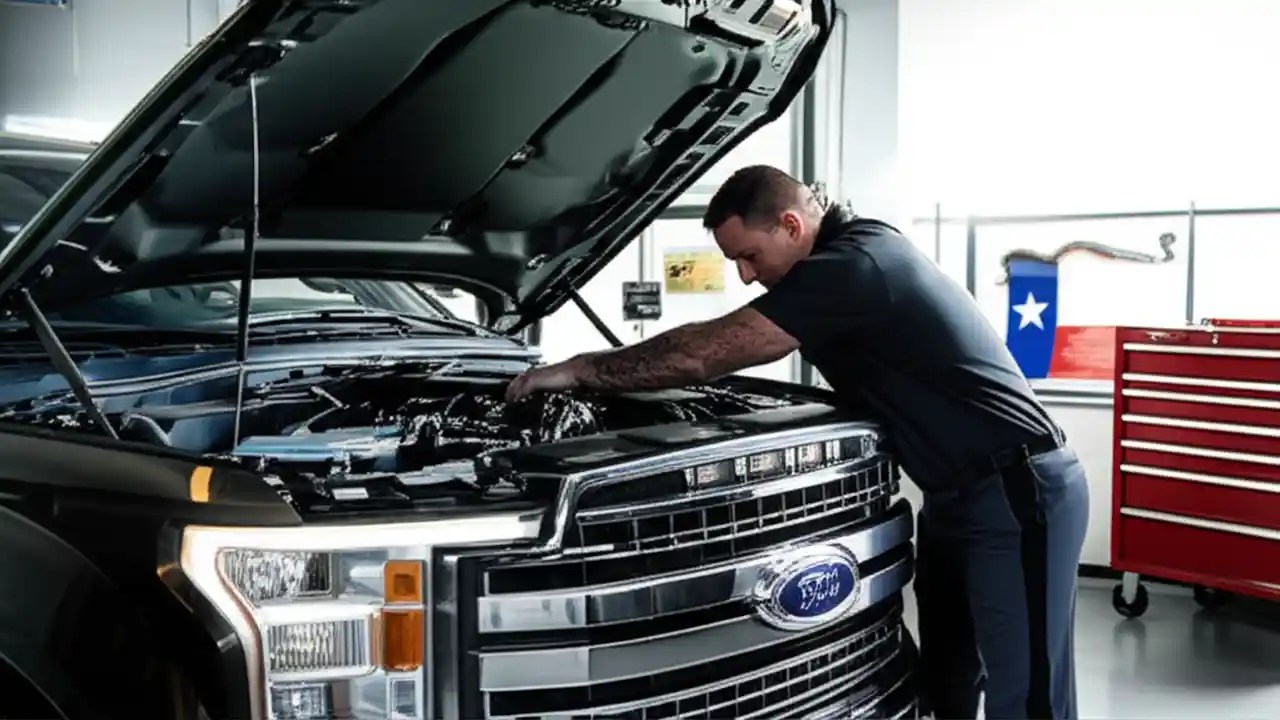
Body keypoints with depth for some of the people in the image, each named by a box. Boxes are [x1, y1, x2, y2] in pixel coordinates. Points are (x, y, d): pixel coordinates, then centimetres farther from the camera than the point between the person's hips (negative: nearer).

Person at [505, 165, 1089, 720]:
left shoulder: (853, 266, -23)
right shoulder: (848, 258, 10)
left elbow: (708, 351, -22)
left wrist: (580, 370, -14)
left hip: (1018, 492, -10)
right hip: (956, 495, 10)